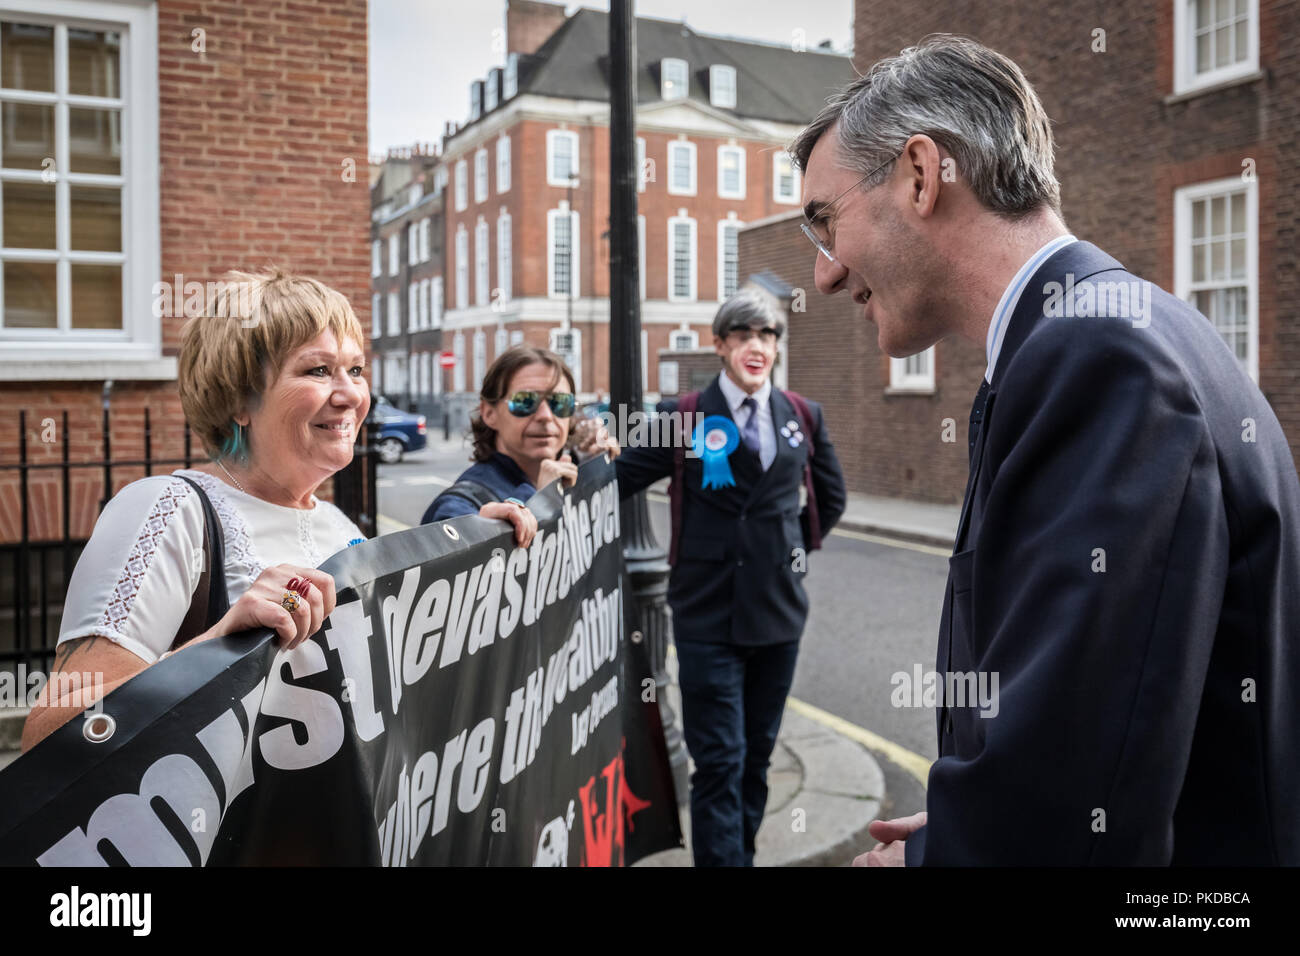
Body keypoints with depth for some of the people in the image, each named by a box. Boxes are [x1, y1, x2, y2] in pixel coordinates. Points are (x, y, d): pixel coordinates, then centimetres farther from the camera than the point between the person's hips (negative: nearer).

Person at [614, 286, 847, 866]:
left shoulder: (804, 416, 7)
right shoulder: (685, 418, -5)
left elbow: (831, 497, 18)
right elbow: (620, 480, -2)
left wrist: (793, 546, 12)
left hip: (778, 611, 4)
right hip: (708, 615, -4)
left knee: (756, 754, 16)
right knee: (720, 762, -3)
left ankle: (743, 852, 32)